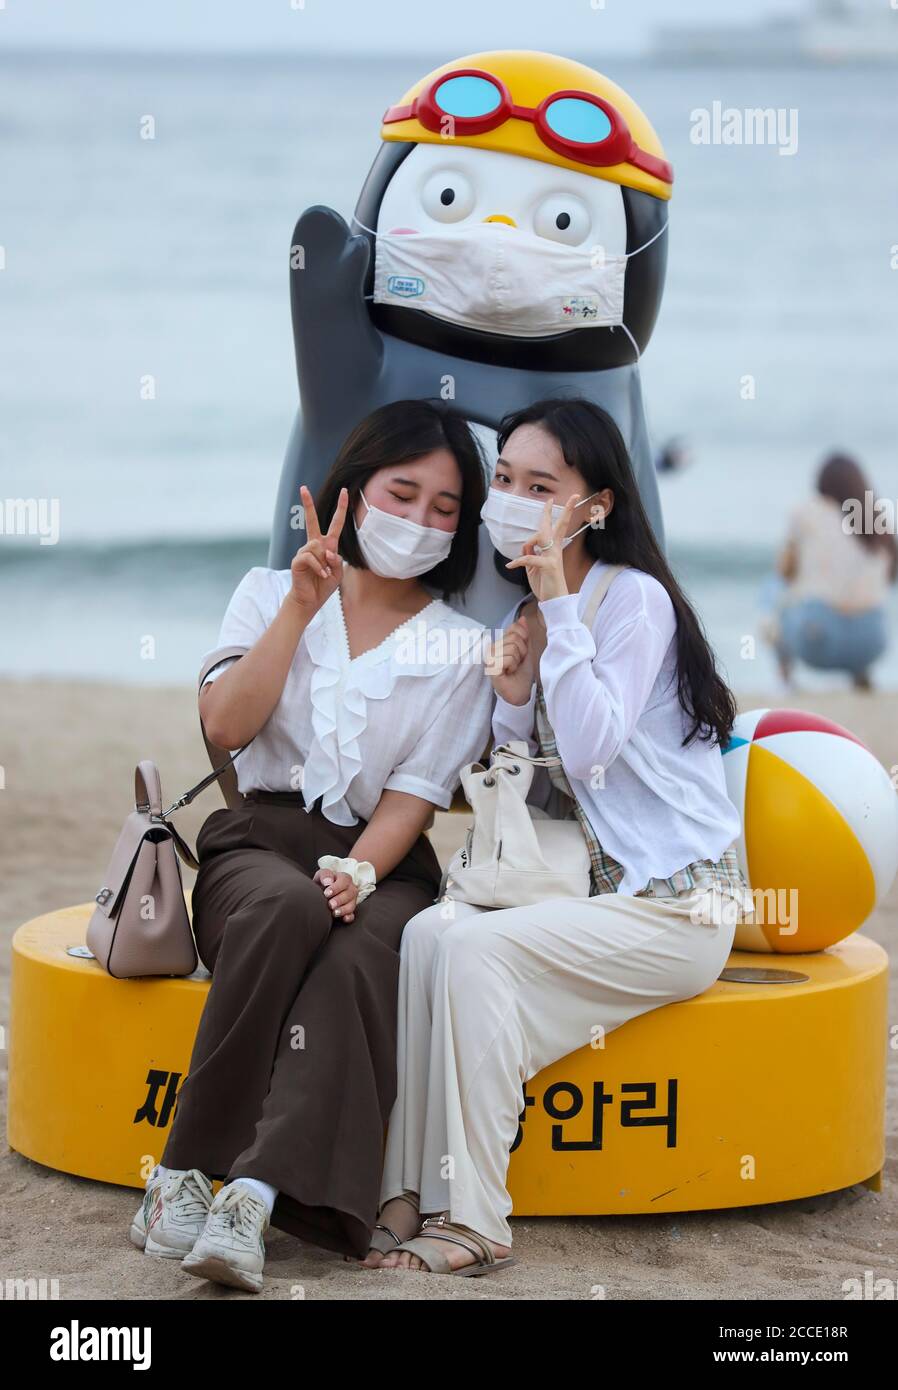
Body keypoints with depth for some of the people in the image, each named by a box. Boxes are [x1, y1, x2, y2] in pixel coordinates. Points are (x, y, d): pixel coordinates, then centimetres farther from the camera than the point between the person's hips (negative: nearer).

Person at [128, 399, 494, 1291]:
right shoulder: (271, 593, 15)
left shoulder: (460, 647, 13)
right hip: (260, 842, 0)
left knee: (360, 951, -35)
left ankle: (254, 1200, -50)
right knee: (289, 908, -37)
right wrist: (302, 607, -6)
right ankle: (185, 1173, -37)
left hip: (383, 862, 0)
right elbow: (225, 726, -1)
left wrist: (359, 872, -17)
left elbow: (416, 793, 2)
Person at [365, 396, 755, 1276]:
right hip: (588, 889, 7)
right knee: (428, 931, -20)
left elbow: (591, 748, -20)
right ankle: (411, 1196, -22)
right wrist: (513, 699, -4)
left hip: (676, 904, -7)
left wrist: (557, 608, -19)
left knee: (475, 947, -27)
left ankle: (472, 1221, -24)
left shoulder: (634, 599, -8)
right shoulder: (523, 615, 15)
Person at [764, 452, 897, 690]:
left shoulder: (807, 512, 3)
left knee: (775, 588, 29)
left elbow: (785, 570, 13)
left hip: (813, 639, -2)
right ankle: (860, 669, 16)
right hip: (870, 642, 2)